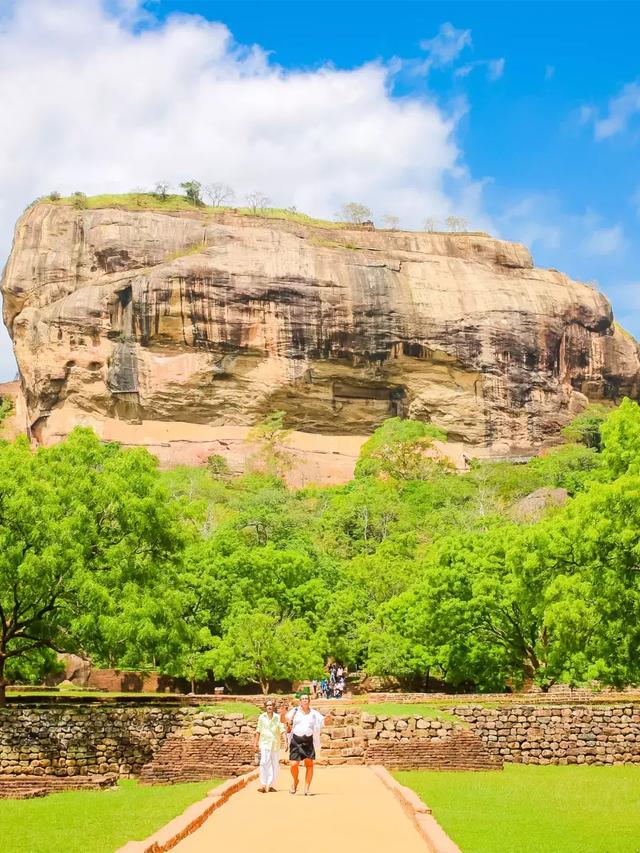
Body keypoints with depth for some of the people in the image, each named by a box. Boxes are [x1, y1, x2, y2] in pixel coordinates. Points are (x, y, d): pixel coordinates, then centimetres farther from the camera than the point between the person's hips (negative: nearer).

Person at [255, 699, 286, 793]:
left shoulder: (278, 718, 1)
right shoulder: (261, 717, 4)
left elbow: (282, 730, -2)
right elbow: (258, 731, 13)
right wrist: (256, 742, 11)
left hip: (275, 744, 1)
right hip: (265, 743, -1)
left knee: (275, 764, 5)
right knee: (264, 763, -15)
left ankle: (271, 785, 15)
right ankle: (263, 785, -17)